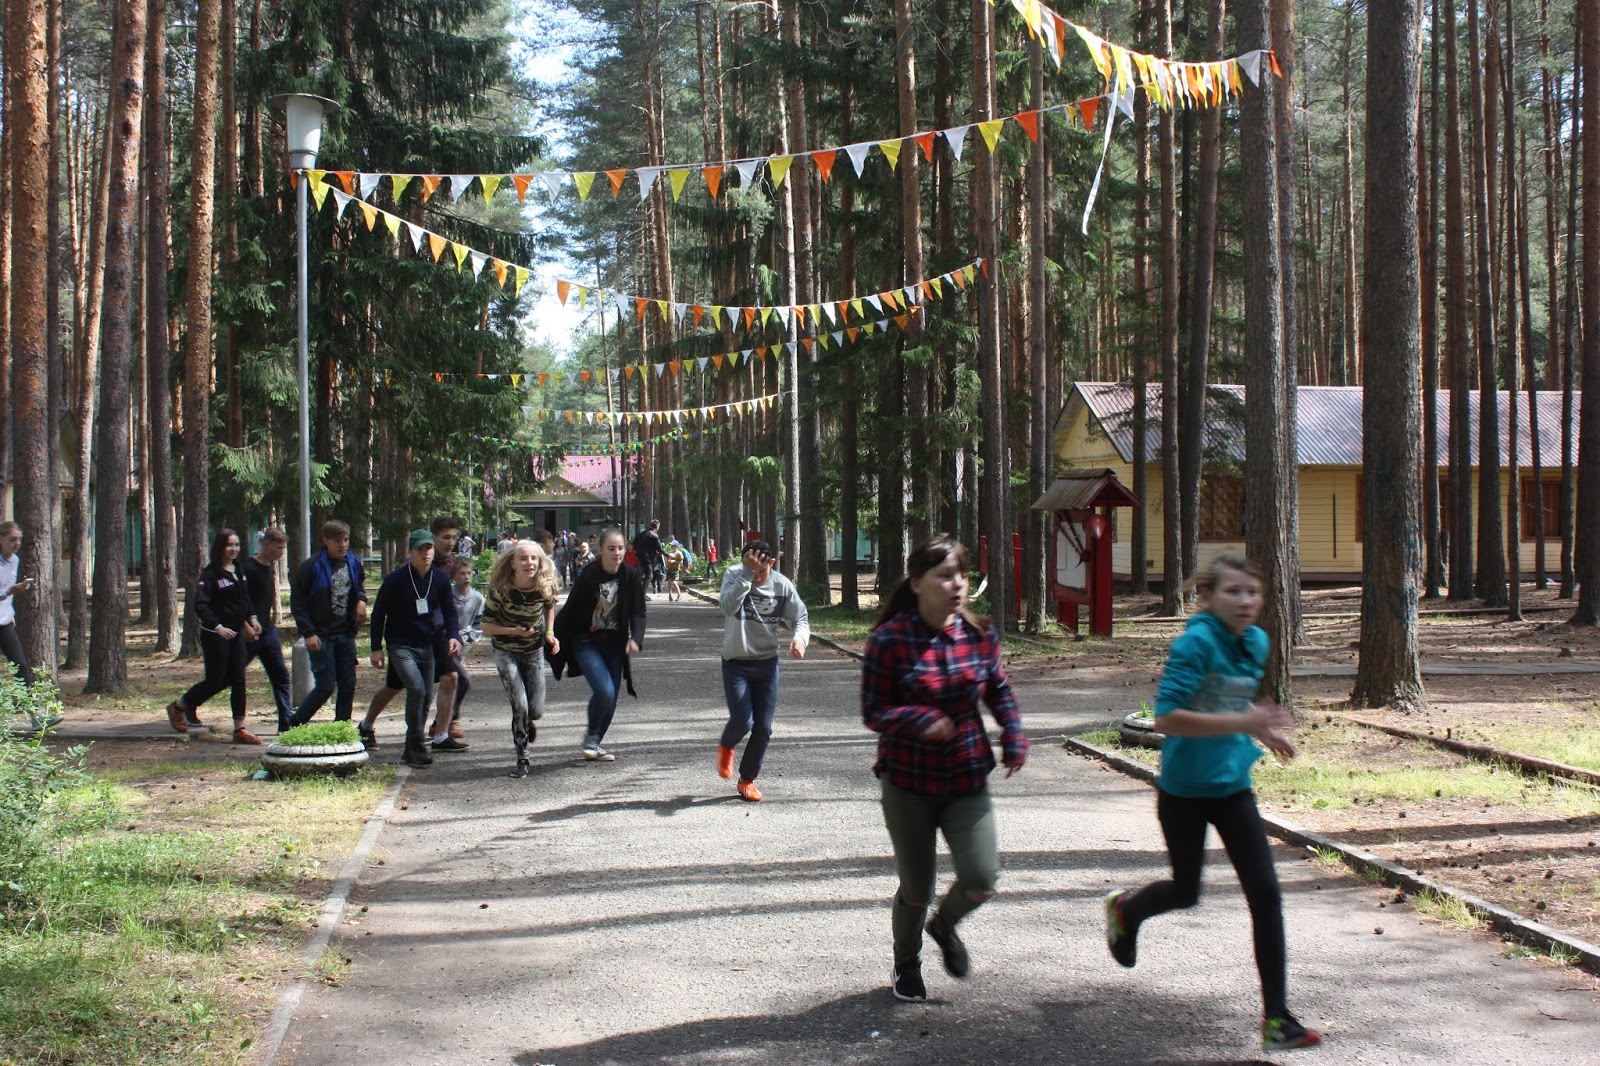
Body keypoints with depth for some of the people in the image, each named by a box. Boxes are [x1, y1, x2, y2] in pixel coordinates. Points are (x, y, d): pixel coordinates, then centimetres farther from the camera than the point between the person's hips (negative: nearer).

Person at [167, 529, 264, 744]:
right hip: (215, 635, -7)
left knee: (238, 680, 2)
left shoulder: (239, 570, 10)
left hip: (236, 633, 7)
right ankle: (177, 708, 23)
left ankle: (239, 729, 5)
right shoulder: (210, 573, -13)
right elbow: (200, 606, -20)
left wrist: (251, 617, 9)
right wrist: (218, 627, -30)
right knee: (215, 681, 0)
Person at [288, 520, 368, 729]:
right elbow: (297, 603, -9)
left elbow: (360, 585, 24)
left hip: (346, 634, 5)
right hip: (321, 636, -5)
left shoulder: (354, 563, 5)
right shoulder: (312, 567, -11)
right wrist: (308, 633, -16)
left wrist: (361, 600, 0)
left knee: (348, 686, 5)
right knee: (326, 687, -8)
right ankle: (292, 726, 8)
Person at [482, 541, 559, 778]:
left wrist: (550, 632, -4)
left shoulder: (546, 587, -14)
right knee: (520, 704, -17)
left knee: (536, 711, 1)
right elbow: (487, 626, -13)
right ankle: (522, 760, 0)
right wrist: (514, 631, -28)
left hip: (534, 652, 3)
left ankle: (526, 722, 40)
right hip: (506, 653, -3)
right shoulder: (501, 590, -22)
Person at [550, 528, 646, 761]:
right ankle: (591, 737, 6)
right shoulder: (589, 575, -13)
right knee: (605, 690, -19)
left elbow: (638, 612, 0)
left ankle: (594, 745, 24)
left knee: (611, 700, 4)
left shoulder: (631, 576, -5)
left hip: (614, 643, 4)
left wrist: (635, 638, -17)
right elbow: (570, 609, -7)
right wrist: (553, 639, -8)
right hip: (586, 640, -4)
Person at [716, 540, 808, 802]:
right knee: (743, 722, -13)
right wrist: (747, 574, -37)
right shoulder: (734, 575, -13)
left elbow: (800, 618, 2)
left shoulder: (782, 585, -7)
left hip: (767, 662, 3)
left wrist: (799, 638, -20)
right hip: (736, 663, -3)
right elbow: (729, 607, -31)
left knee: (764, 728, 3)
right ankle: (726, 747, 24)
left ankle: (748, 780, 23)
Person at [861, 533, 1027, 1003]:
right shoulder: (890, 640, -14)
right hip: (908, 783, -3)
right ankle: (906, 964, 39)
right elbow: (873, 712, -11)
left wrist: (1014, 736, 0)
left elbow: (999, 691, 14)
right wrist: (920, 721, -28)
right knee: (916, 889, 7)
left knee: (981, 878, -8)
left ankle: (945, 925, 29)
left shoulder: (980, 634, -2)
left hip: (967, 779, 3)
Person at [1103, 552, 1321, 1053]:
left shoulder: (1256, 642, 2)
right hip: (1184, 790, -5)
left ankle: (1277, 1016, 4)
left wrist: (1261, 730, 3)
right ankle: (1125, 909, 49)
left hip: (1232, 786, 5)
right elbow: (1167, 718, -29)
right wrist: (1244, 722, -32)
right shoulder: (1196, 643, -21)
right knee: (1186, 892, 14)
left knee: (1266, 893, -4)